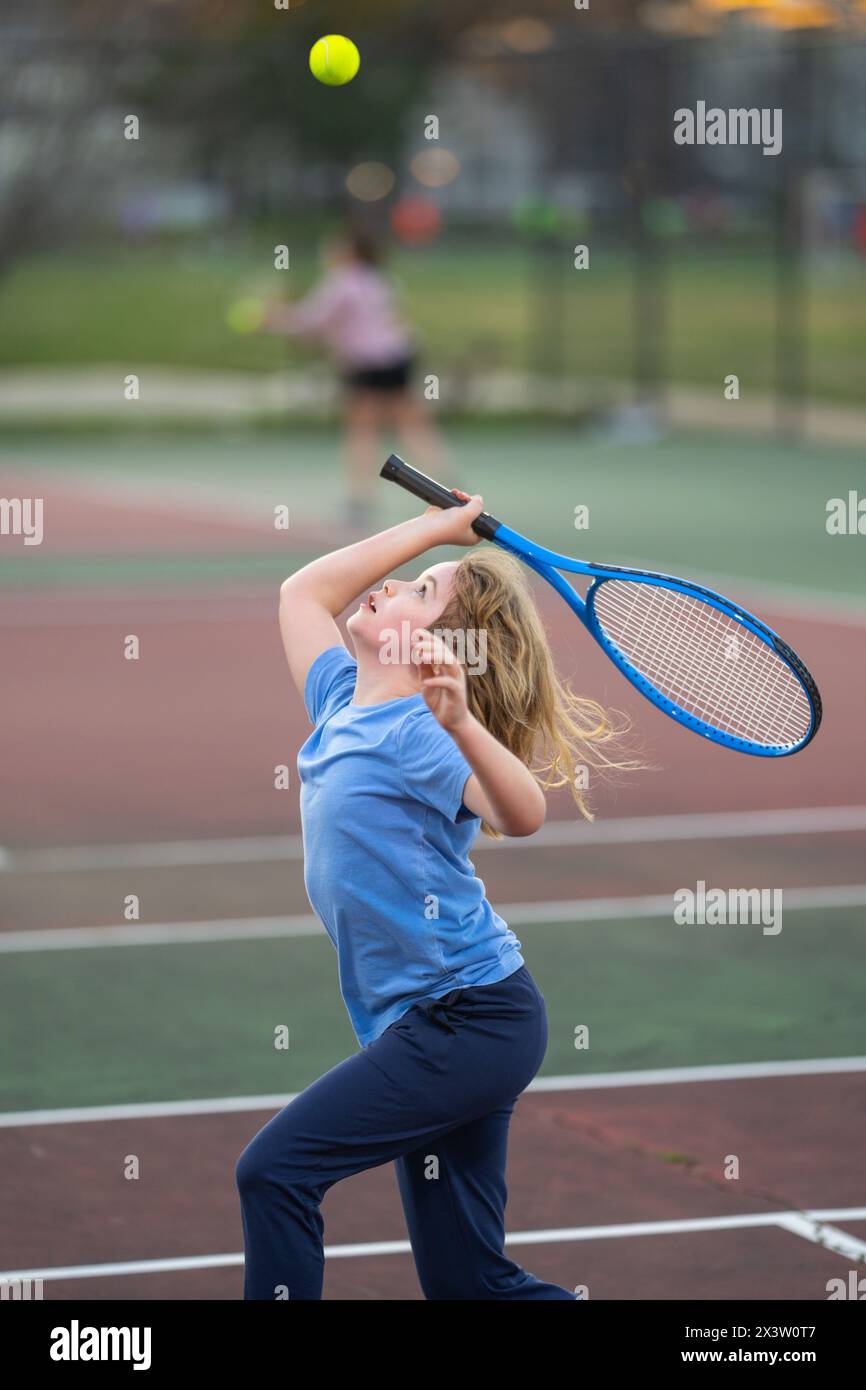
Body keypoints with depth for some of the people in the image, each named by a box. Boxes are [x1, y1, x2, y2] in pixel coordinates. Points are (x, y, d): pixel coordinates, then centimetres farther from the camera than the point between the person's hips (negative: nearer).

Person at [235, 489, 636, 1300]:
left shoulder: (416, 732, -14)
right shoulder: (340, 703, 10)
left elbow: (523, 814, -31)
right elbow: (302, 590, 25)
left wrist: (460, 722, -48)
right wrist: (435, 527, 21)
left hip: (467, 1018, -9)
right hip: (431, 1025, 9)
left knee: (276, 1170, -15)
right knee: (467, 1282, 8)